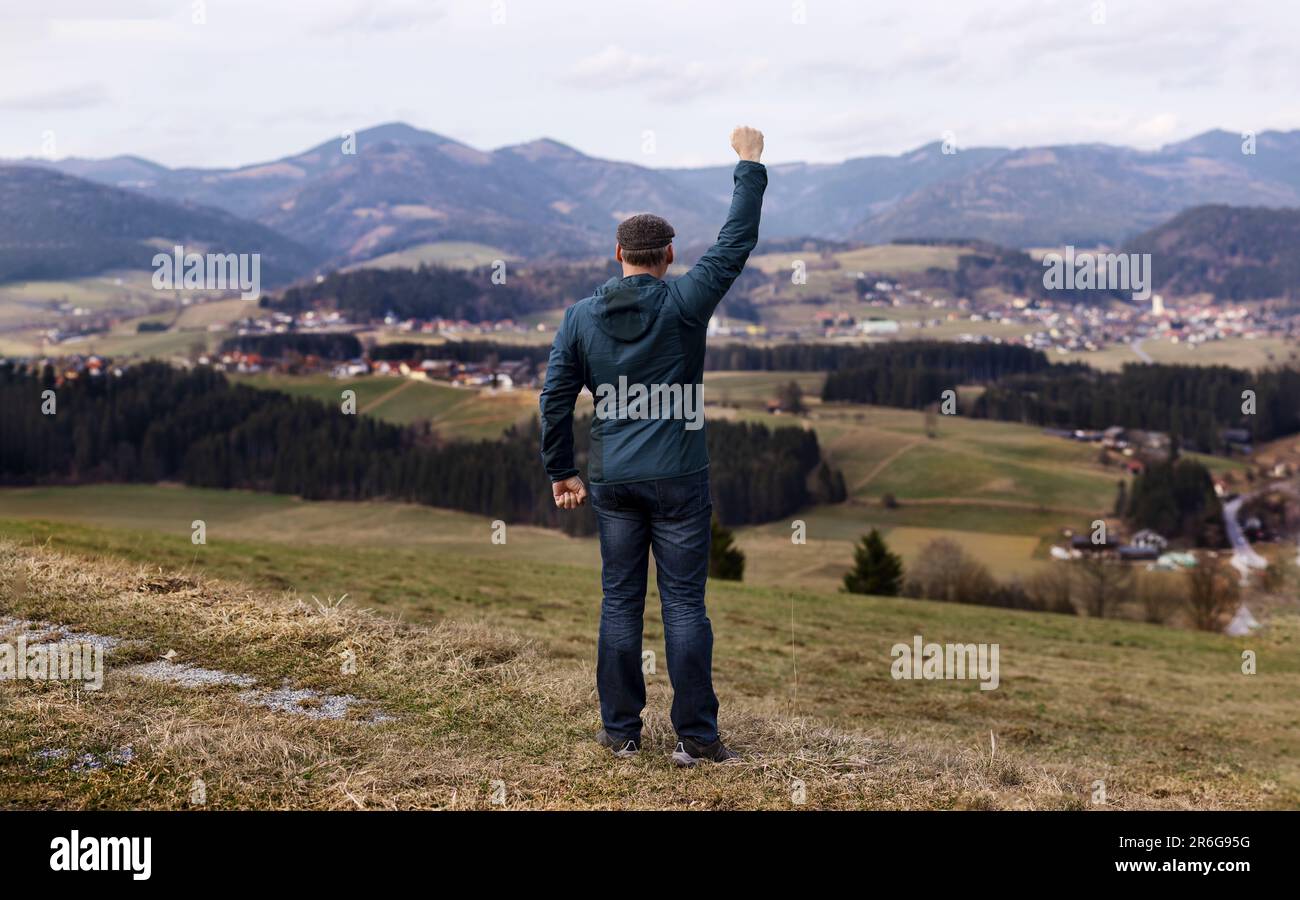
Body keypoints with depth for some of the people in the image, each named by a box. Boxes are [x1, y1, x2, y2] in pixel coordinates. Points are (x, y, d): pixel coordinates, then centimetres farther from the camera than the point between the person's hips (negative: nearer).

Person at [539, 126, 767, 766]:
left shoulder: (581, 316, 2)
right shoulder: (684, 302, -6)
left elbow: (555, 397, 3)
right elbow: (737, 242, 0)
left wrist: (560, 472, 12)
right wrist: (750, 168, 10)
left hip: (612, 481, 3)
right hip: (678, 479, -2)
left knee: (620, 602, 10)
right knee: (684, 604, 2)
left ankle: (621, 730, 16)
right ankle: (696, 736, 6)